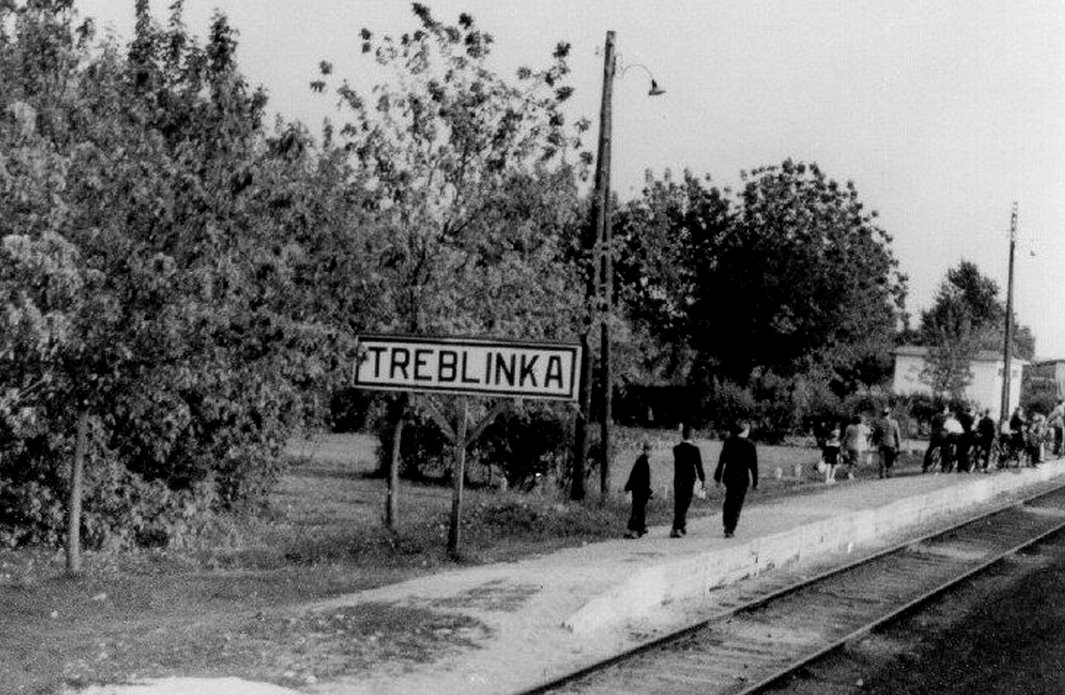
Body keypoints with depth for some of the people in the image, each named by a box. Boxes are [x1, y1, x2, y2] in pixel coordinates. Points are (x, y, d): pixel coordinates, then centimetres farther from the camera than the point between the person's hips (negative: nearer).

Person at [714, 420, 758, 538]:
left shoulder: (728, 442, -1)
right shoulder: (750, 445, -8)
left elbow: (721, 460, 1)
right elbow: (753, 465, -6)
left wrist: (718, 476, 7)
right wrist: (755, 482, 0)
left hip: (728, 476, 3)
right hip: (742, 478, -3)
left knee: (728, 501, 21)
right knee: (737, 504, 3)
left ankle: (726, 525, 21)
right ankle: (730, 530, 0)